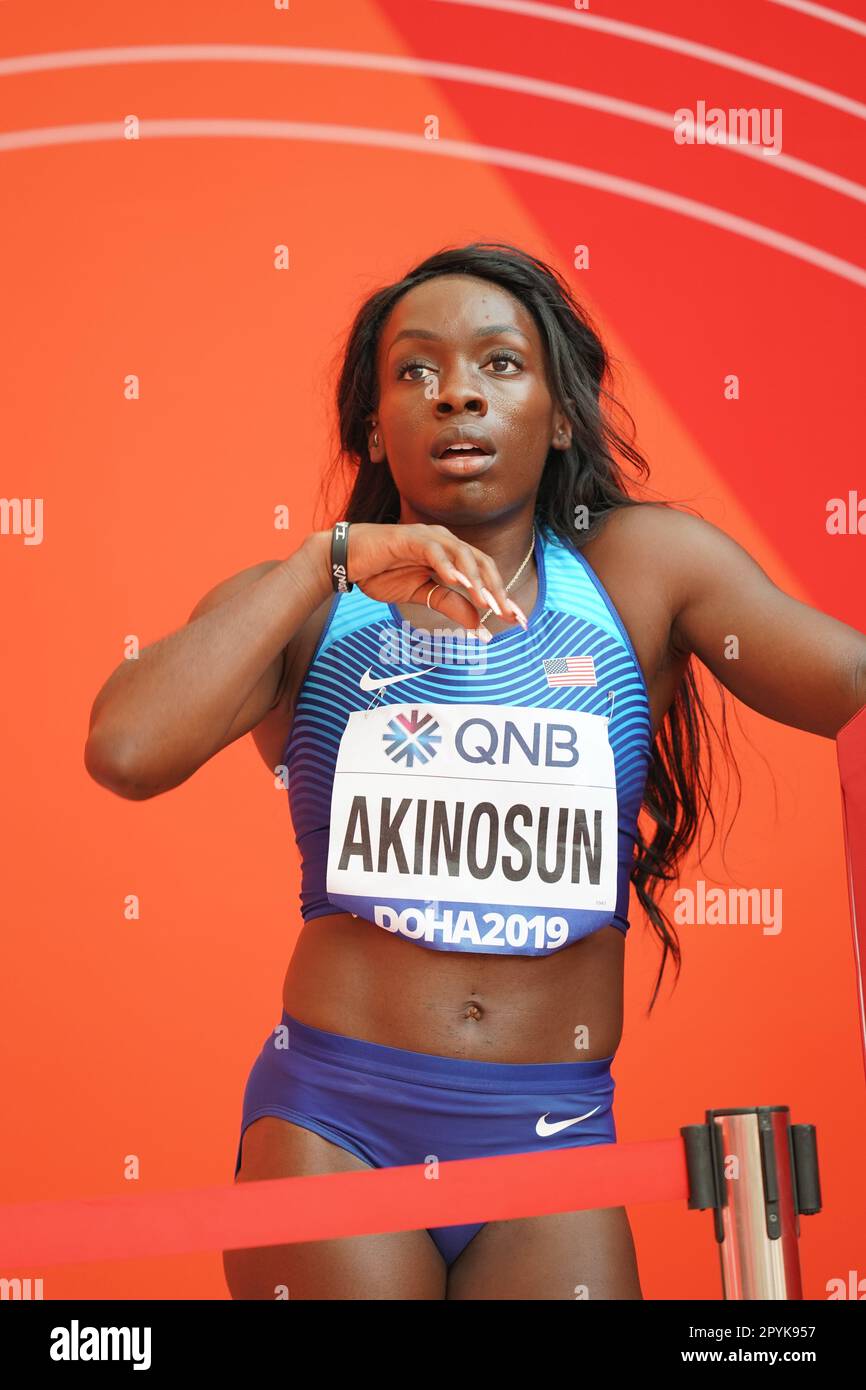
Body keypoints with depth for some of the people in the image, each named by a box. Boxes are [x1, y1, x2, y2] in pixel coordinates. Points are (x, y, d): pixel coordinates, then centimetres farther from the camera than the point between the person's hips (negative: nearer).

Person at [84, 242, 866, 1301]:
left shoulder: (645, 568, 1)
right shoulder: (303, 610, 2)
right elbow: (124, 752, -16)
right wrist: (329, 558, -14)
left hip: (557, 1135, 1)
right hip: (332, 1128, 0)